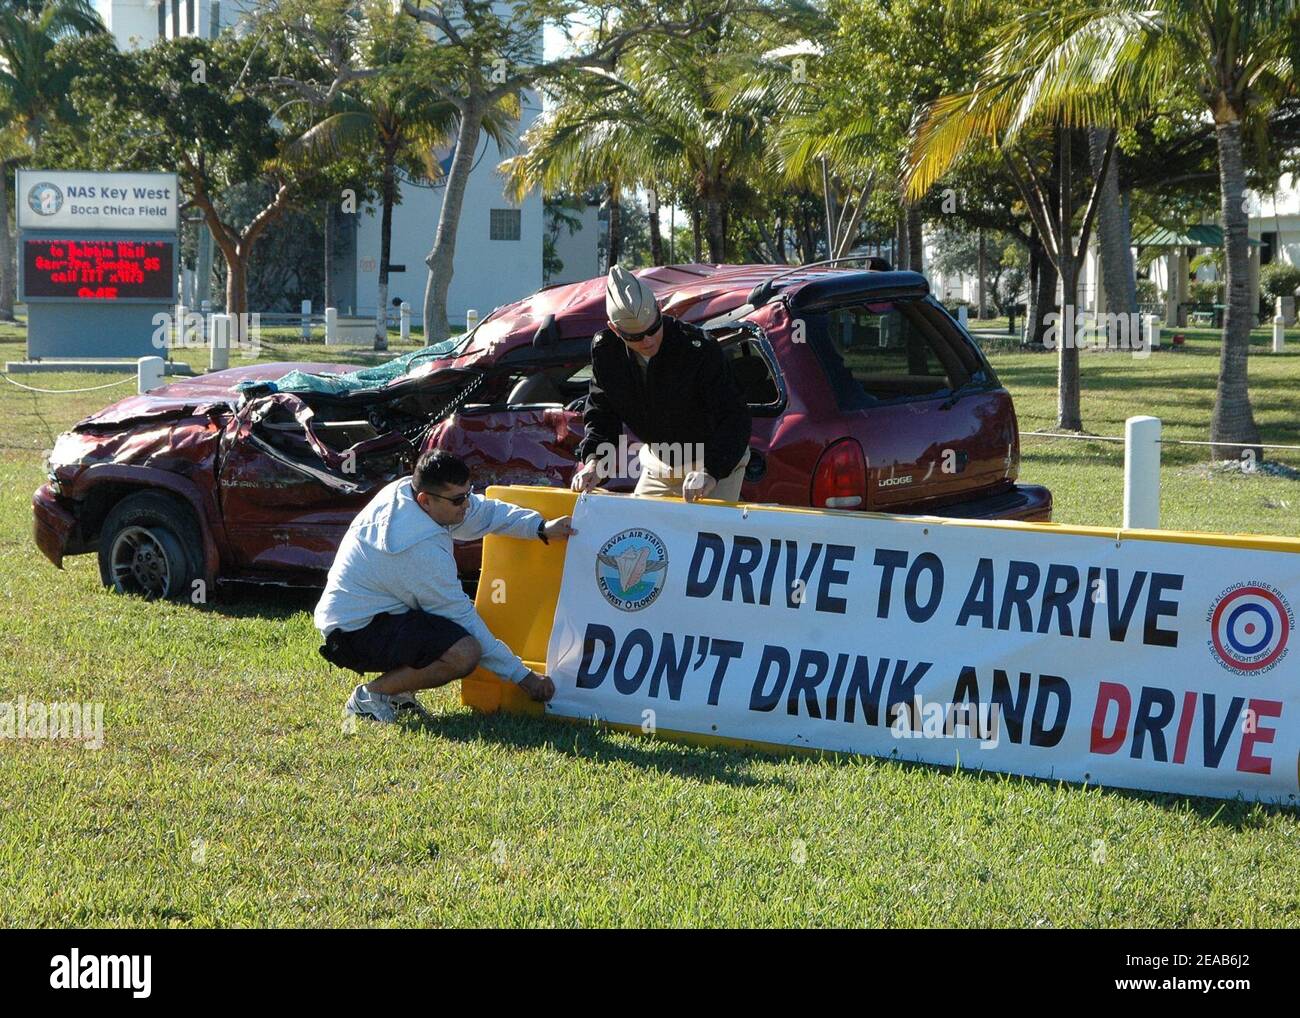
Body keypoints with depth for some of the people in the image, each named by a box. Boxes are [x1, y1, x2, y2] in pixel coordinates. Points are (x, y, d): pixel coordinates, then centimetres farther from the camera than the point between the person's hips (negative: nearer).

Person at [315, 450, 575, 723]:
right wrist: (523, 676, -15)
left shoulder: (406, 489, -3)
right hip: (356, 633, -10)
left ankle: (397, 687, 10)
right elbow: (462, 619, -21)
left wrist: (542, 527, -8)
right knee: (465, 652, -27)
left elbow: (484, 510, 9)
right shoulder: (423, 547, -27)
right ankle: (372, 695, -10)